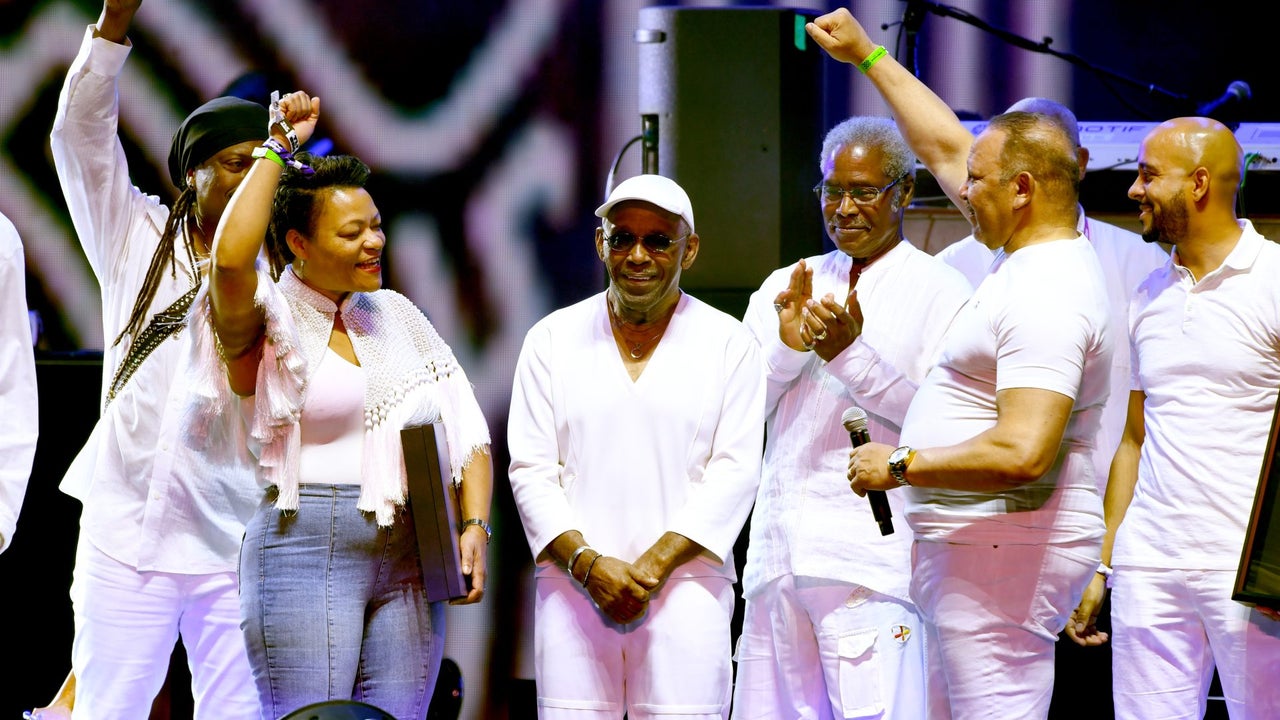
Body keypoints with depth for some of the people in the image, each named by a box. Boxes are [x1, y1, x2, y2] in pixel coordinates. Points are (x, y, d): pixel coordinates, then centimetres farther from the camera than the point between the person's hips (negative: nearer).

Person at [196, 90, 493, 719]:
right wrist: (278, 148, -14)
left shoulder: (396, 315, 15)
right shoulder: (267, 325, -3)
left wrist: (474, 525, -2)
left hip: (411, 559, 5)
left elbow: (463, 430, 15)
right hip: (306, 549, -5)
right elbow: (231, 255, -26)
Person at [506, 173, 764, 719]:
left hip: (685, 586, -1)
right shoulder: (552, 339, 11)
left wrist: (654, 565, -10)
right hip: (573, 587, 1)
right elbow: (531, 471, 6)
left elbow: (735, 473, 0)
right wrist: (588, 564, -9)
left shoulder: (729, 344, 8)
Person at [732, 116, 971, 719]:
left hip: (873, 553, -5)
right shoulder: (784, 288, 20)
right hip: (777, 554, 5)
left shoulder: (940, 293, 4)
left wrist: (854, 355, -15)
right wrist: (787, 345, -4)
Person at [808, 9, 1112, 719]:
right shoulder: (1042, 260, 12)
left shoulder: (1045, 299, -19)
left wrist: (900, 464, -17)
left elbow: (1022, 453, -28)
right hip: (972, 548, 11)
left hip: (1003, 547, -11)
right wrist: (867, 56, 31)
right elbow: (944, 147, 26)